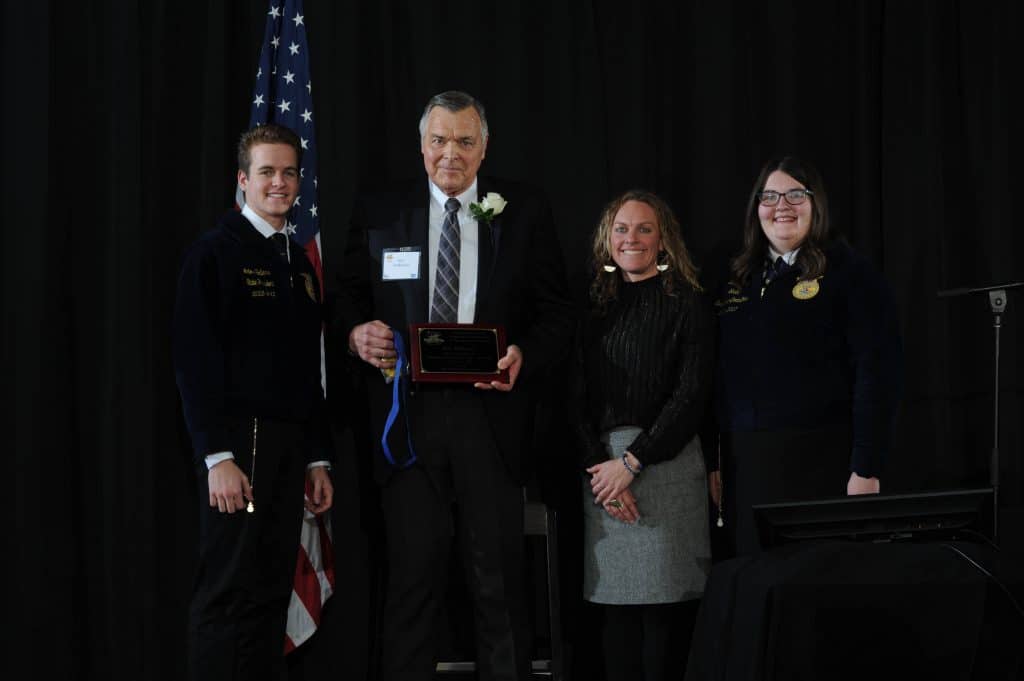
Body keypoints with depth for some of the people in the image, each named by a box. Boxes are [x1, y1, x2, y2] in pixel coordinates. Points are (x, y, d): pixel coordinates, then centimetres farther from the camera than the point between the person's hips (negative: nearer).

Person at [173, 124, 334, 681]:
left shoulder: (299, 265, 18)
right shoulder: (215, 253, -4)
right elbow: (195, 361, -10)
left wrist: (317, 459, 16)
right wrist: (217, 457, -17)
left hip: (291, 449, 7)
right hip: (239, 445, -7)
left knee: (272, 590, 6)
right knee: (229, 593, -7)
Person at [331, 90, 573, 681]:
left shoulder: (526, 212, 7)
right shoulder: (379, 213, 10)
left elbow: (556, 314, 6)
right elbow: (349, 299, 13)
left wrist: (522, 356, -13)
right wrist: (357, 332, -9)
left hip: (490, 413, -1)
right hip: (409, 415, 1)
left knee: (498, 579, 1)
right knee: (412, 576, 2)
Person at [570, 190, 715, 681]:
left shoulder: (686, 305, 3)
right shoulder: (595, 308, 15)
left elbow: (691, 397, -5)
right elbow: (579, 398, 9)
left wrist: (632, 462, -11)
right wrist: (599, 466, -6)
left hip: (666, 463, -3)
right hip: (603, 468, 4)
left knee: (664, 611, -7)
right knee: (616, 609, 1)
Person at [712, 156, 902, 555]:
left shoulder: (849, 274, -2)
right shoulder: (738, 281, 15)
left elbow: (879, 372, -9)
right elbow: (718, 378, 15)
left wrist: (866, 469, -15)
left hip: (823, 462, -5)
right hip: (746, 466, 5)